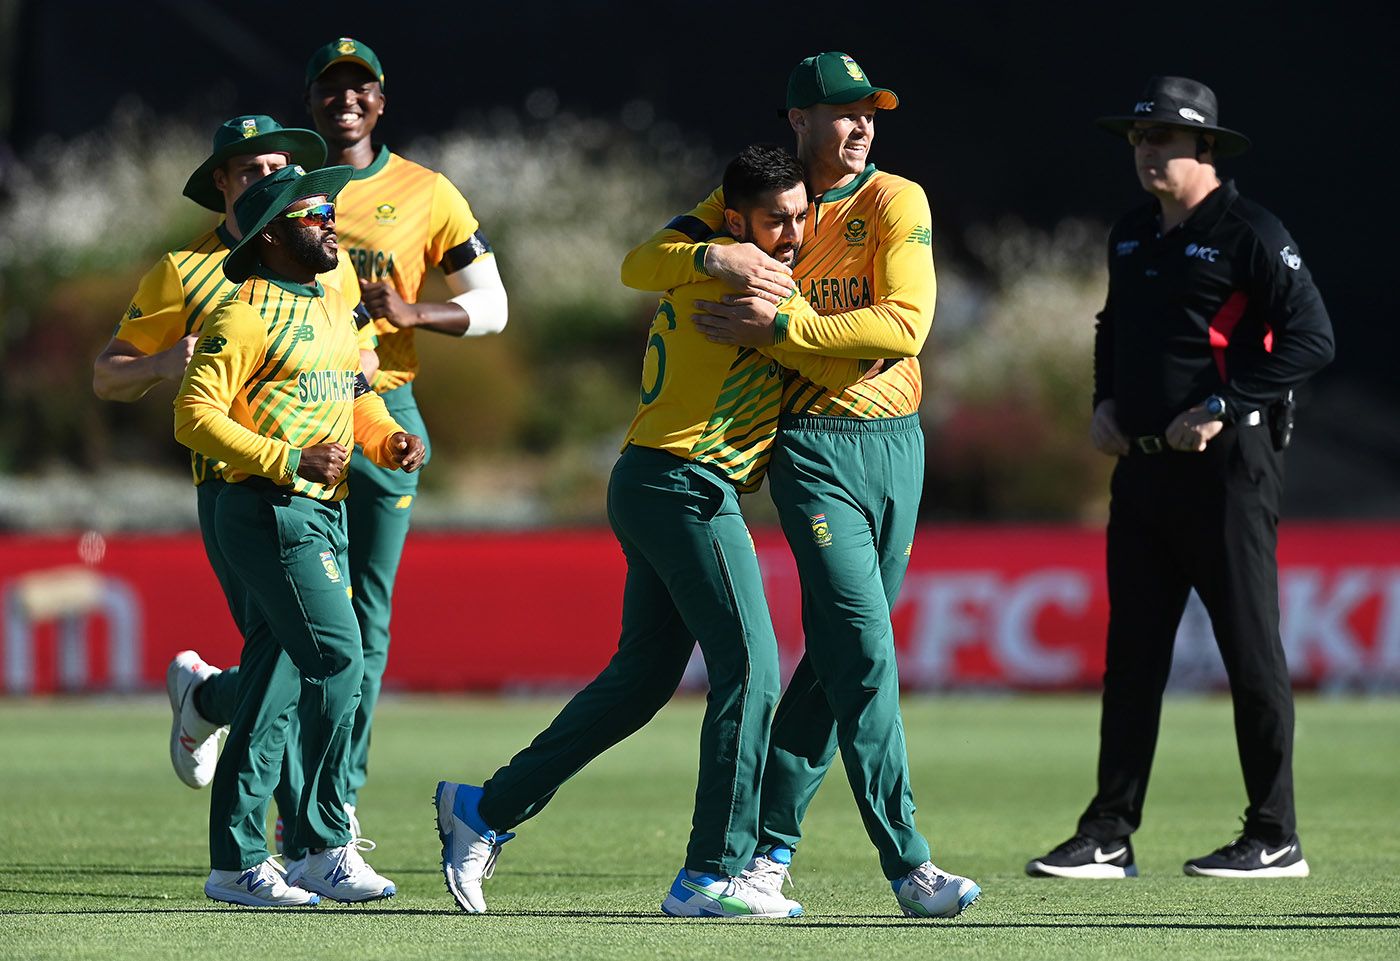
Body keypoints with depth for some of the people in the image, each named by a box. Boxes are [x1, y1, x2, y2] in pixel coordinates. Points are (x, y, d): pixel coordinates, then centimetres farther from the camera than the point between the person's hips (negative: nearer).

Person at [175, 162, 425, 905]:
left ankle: (236, 862, 11)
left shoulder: (332, 308, 18)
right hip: (268, 511, -9)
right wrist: (287, 461, -21)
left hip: (322, 517, 9)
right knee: (335, 658, -15)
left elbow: (355, 395, 26)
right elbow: (194, 416, -15)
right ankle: (325, 849, -9)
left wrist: (390, 440, 5)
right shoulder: (247, 316, -10)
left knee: (275, 685, 8)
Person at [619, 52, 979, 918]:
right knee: (863, 650, -12)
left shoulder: (895, 203, 0)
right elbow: (640, 266, 1)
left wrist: (780, 326, -19)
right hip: (812, 448, -2)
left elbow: (905, 325, -13)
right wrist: (714, 255, -19)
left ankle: (769, 841, 20)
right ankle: (908, 866, -15)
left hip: (897, 445, 2)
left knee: (839, 653, 7)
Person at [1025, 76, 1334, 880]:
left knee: (1252, 654, -4)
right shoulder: (1131, 238, 16)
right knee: (1132, 655, 6)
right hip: (1143, 467, 8)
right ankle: (1109, 838, 8)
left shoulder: (1249, 233, -9)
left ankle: (1276, 839, 2)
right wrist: (1105, 405, 16)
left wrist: (1221, 407, -19)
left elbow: (1312, 339, -16)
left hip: (1228, 467, -8)